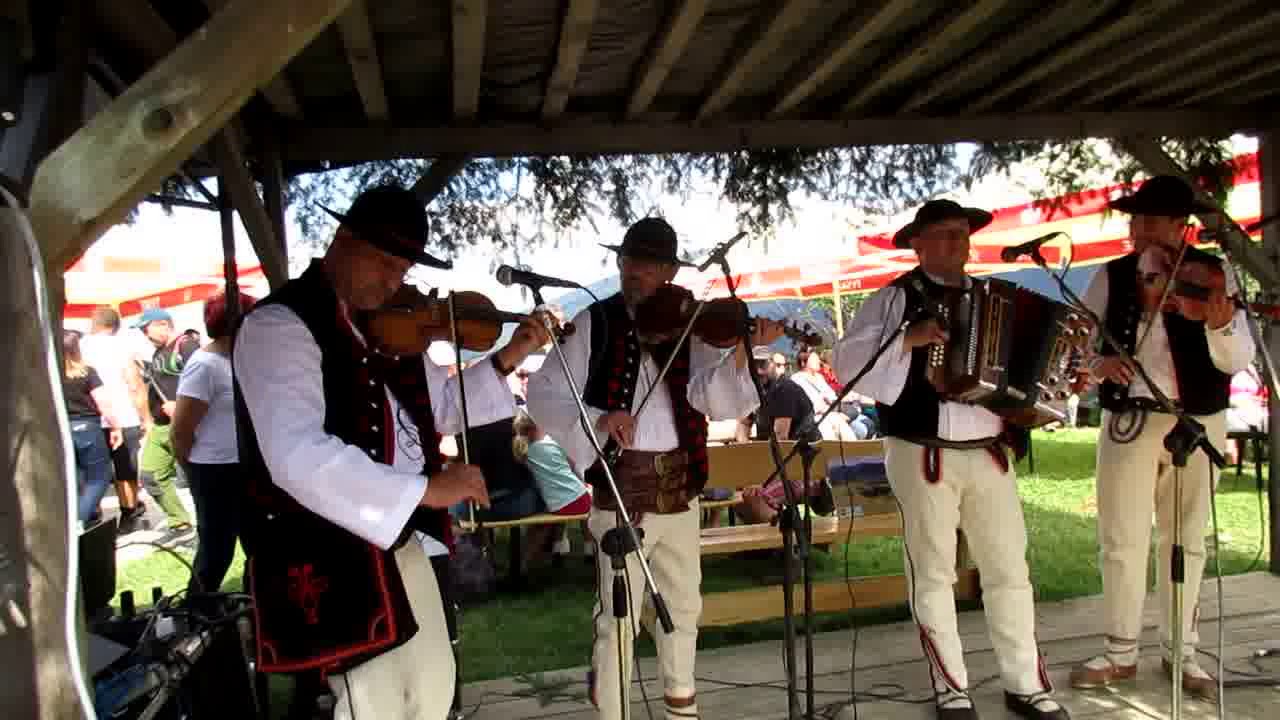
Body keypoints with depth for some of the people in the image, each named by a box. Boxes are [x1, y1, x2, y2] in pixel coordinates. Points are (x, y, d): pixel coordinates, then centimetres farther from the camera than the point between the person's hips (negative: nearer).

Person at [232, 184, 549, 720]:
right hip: (331, 560, -8)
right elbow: (295, 456, -31)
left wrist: (505, 362, 6)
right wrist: (423, 488, -31)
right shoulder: (278, 325, -17)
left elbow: (442, 407, 20)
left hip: (405, 543, 9)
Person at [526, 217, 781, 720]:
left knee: (683, 604, 20)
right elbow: (543, 393, -9)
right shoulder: (594, 322, -4)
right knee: (618, 617, 1)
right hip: (621, 488, -4)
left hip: (681, 487, 4)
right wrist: (595, 419, -26)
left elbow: (710, 398, -10)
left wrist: (742, 350, -27)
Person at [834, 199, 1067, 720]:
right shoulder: (895, 299, -3)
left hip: (989, 453, 5)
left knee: (1010, 569, 9)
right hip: (922, 455, -5)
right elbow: (848, 363, -14)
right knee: (934, 572, 6)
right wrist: (907, 339, -23)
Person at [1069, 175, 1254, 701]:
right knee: (1122, 540, 4)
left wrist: (1221, 325, -29)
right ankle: (1121, 652, 18)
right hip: (1128, 421, 1)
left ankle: (1181, 653, 26)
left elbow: (1236, 362, -8)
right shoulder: (1111, 278, 0)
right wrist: (1096, 362, -17)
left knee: (1186, 541, 11)